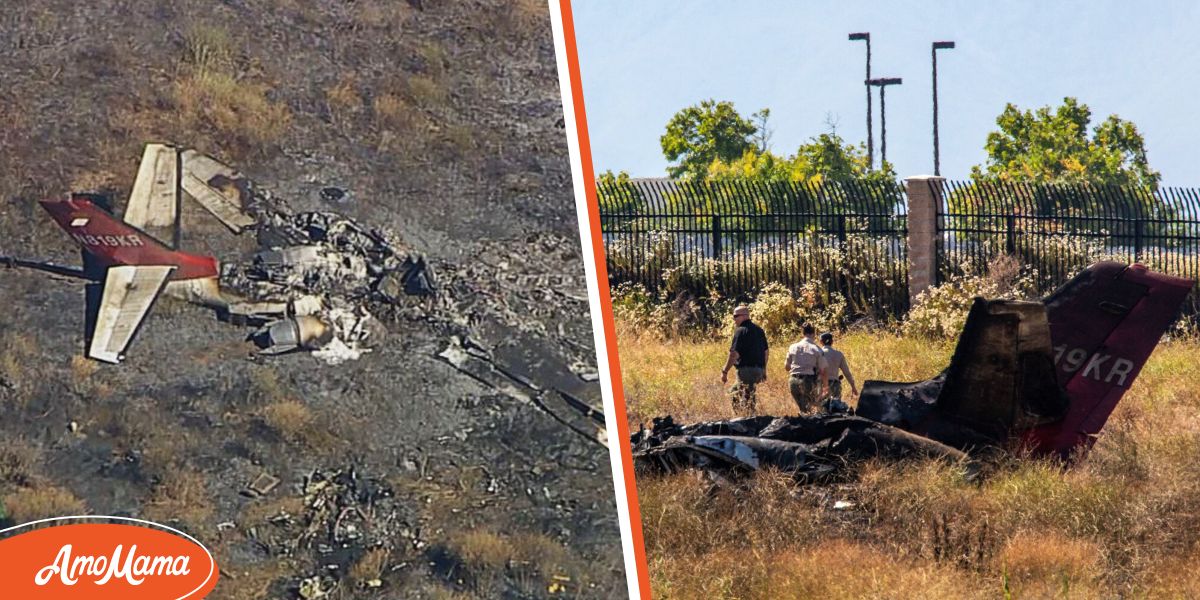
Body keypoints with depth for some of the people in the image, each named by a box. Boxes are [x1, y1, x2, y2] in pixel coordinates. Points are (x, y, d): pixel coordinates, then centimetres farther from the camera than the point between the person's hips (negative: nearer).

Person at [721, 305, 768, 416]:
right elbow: (765, 352, 18)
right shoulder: (759, 330, 14)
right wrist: (764, 371, 26)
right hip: (758, 369, 9)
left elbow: (734, 354, -17)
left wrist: (725, 371, -13)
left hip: (746, 369, -9)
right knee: (733, 392, 19)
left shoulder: (741, 331, -12)